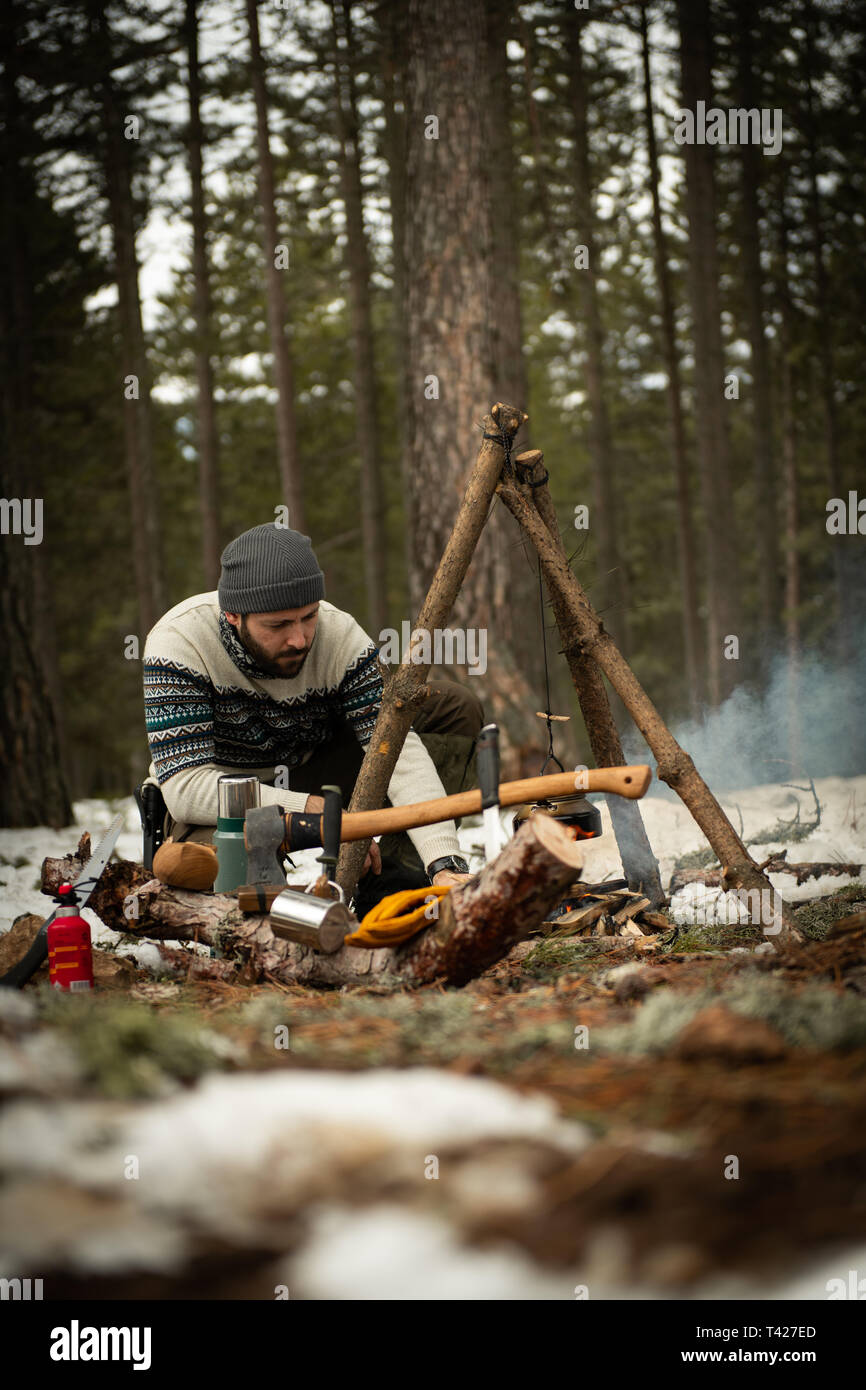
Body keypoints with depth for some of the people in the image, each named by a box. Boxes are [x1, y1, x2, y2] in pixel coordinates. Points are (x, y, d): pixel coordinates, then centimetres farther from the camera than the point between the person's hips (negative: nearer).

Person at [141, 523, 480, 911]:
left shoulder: (340, 635, -21)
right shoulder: (179, 640, -27)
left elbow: (398, 750, -28)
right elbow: (185, 786, -33)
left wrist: (445, 863, -42)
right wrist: (317, 812, -40)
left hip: (309, 775, 4)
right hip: (221, 804, -3)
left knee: (454, 707, -11)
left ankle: (387, 880, -19)